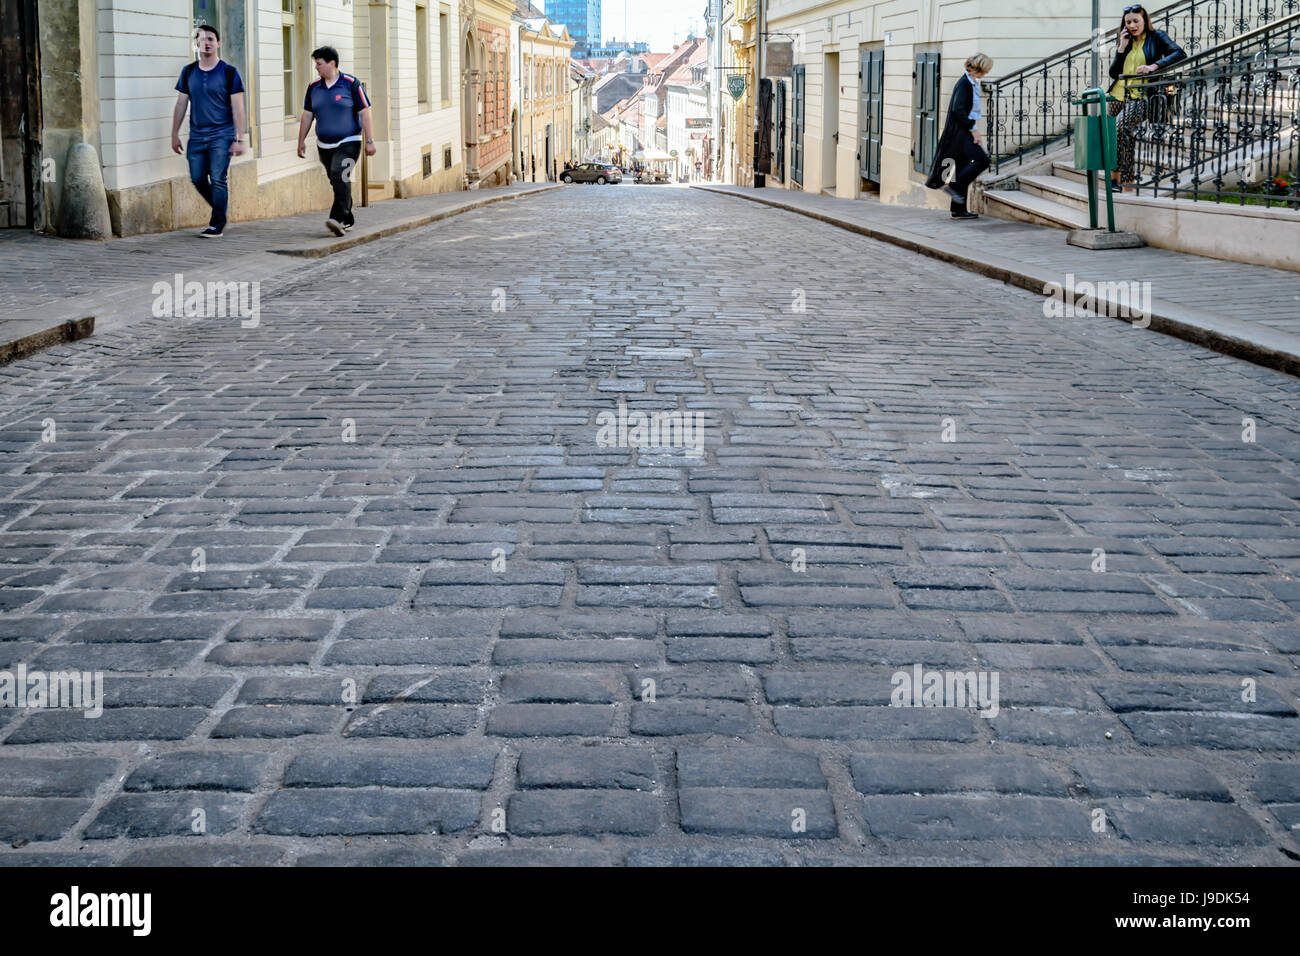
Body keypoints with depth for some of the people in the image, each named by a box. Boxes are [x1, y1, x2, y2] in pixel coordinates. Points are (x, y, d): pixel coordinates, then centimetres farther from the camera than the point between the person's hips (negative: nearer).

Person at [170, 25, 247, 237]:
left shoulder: (228, 72, -2)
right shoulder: (188, 72, 9)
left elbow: (237, 108, -4)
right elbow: (181, 104, 13)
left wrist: (239, 139, -10)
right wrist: (175, 134, 10)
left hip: (221, 135, -4)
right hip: (196, 136, 4)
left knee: (218, 180, -9)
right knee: (197, 179, 4)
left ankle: (217, 224, 0)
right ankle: (221, 207, 27)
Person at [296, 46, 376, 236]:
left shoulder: (351, 84, -6)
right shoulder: (314, 87, 8)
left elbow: (364, 113, -6)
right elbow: (307, 116, 15)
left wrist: (370, 141, -10)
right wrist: (301, 141, 12)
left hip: (348, 143, -5)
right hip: (324, 146, 6)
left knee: (340, 176, -23)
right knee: (337, 182, 9)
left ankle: (338, 218, -31)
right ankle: (348, 220, 21)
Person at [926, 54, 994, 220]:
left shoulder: (972, 83, 16)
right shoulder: (964, 84, -14)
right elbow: (958, 110, -22)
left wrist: (974, 129, 14)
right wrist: (973, 128, -18)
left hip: (965, 131, 10)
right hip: (959, 132, -10)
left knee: (963, 167, 9)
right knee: (982, 160, -17)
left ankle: (959, 209, 11)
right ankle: (954, 186, -10)